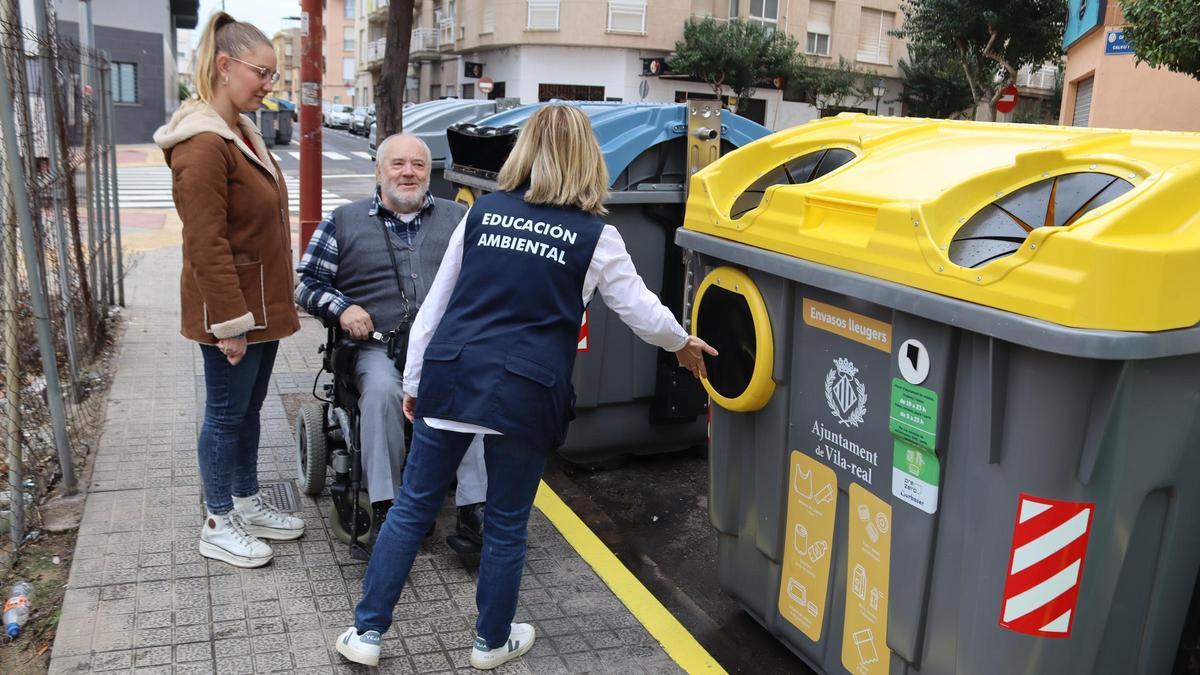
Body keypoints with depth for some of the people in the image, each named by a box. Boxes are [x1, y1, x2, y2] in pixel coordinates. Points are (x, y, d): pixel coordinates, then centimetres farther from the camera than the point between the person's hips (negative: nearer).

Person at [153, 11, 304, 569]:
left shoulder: (242, 132, 11)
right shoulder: (203, 145, -20)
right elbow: (206, 245, -23)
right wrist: (230, 322, -23)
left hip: (262, 305, 9)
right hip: (232, 312, -9)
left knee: (248, 410, 18)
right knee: (226, 415, 5)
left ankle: (247, 504, 33)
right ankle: (218, 527, 21)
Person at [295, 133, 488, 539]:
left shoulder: (458, 218, 19)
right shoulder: (344, 222, 15)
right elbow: (307, 284, 16)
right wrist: (341, 308, -4)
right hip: (379, 346, 0)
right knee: (382, 390, -35)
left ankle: (474, 509, -29)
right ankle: (386, 509, -25)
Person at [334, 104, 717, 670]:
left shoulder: (483, 212, 7)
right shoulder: (594, 236, 0)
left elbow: (436, 302, 9)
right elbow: (641, 310, 7)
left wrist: (414, 380, 18)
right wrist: (682, 344, 28)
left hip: (451, 375, 3)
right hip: (524, 392, -2)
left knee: (412, 505, 16)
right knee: (506, 523, 14)